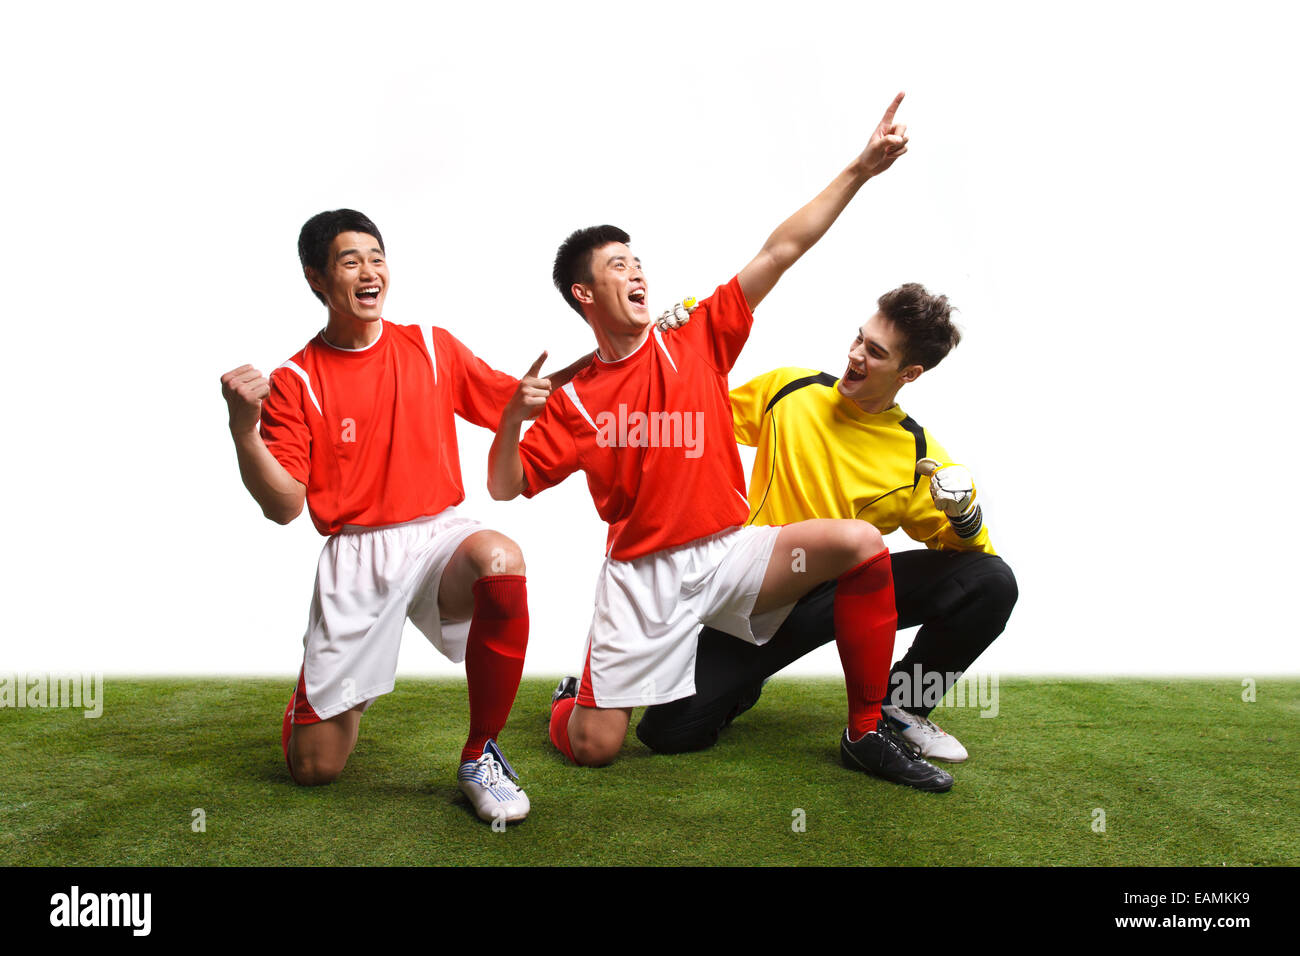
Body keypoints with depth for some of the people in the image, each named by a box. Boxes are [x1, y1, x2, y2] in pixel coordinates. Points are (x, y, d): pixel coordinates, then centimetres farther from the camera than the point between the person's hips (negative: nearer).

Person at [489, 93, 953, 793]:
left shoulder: (696, 340, 4)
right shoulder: (571, 395, 3)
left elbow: (781, 250, -1)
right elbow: (506, 487, 3)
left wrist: (860, 169, -5)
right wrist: (514, 416, -16)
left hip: (730, 552, 2)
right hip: (643, 574, -1)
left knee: (859, 542, -23)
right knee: (593, 747, -9)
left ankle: (865, 734, -9)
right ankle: (569, 702, 31)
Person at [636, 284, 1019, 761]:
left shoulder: (918, 455, -2)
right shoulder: (787, 389, 0)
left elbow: (963, 549, 2)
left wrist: (964, 513, -21)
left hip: (846, 592, 1)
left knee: (991, 581, -20)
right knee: (667, 729, -16)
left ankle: (898, 706, 2)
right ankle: (745, 683, 20)